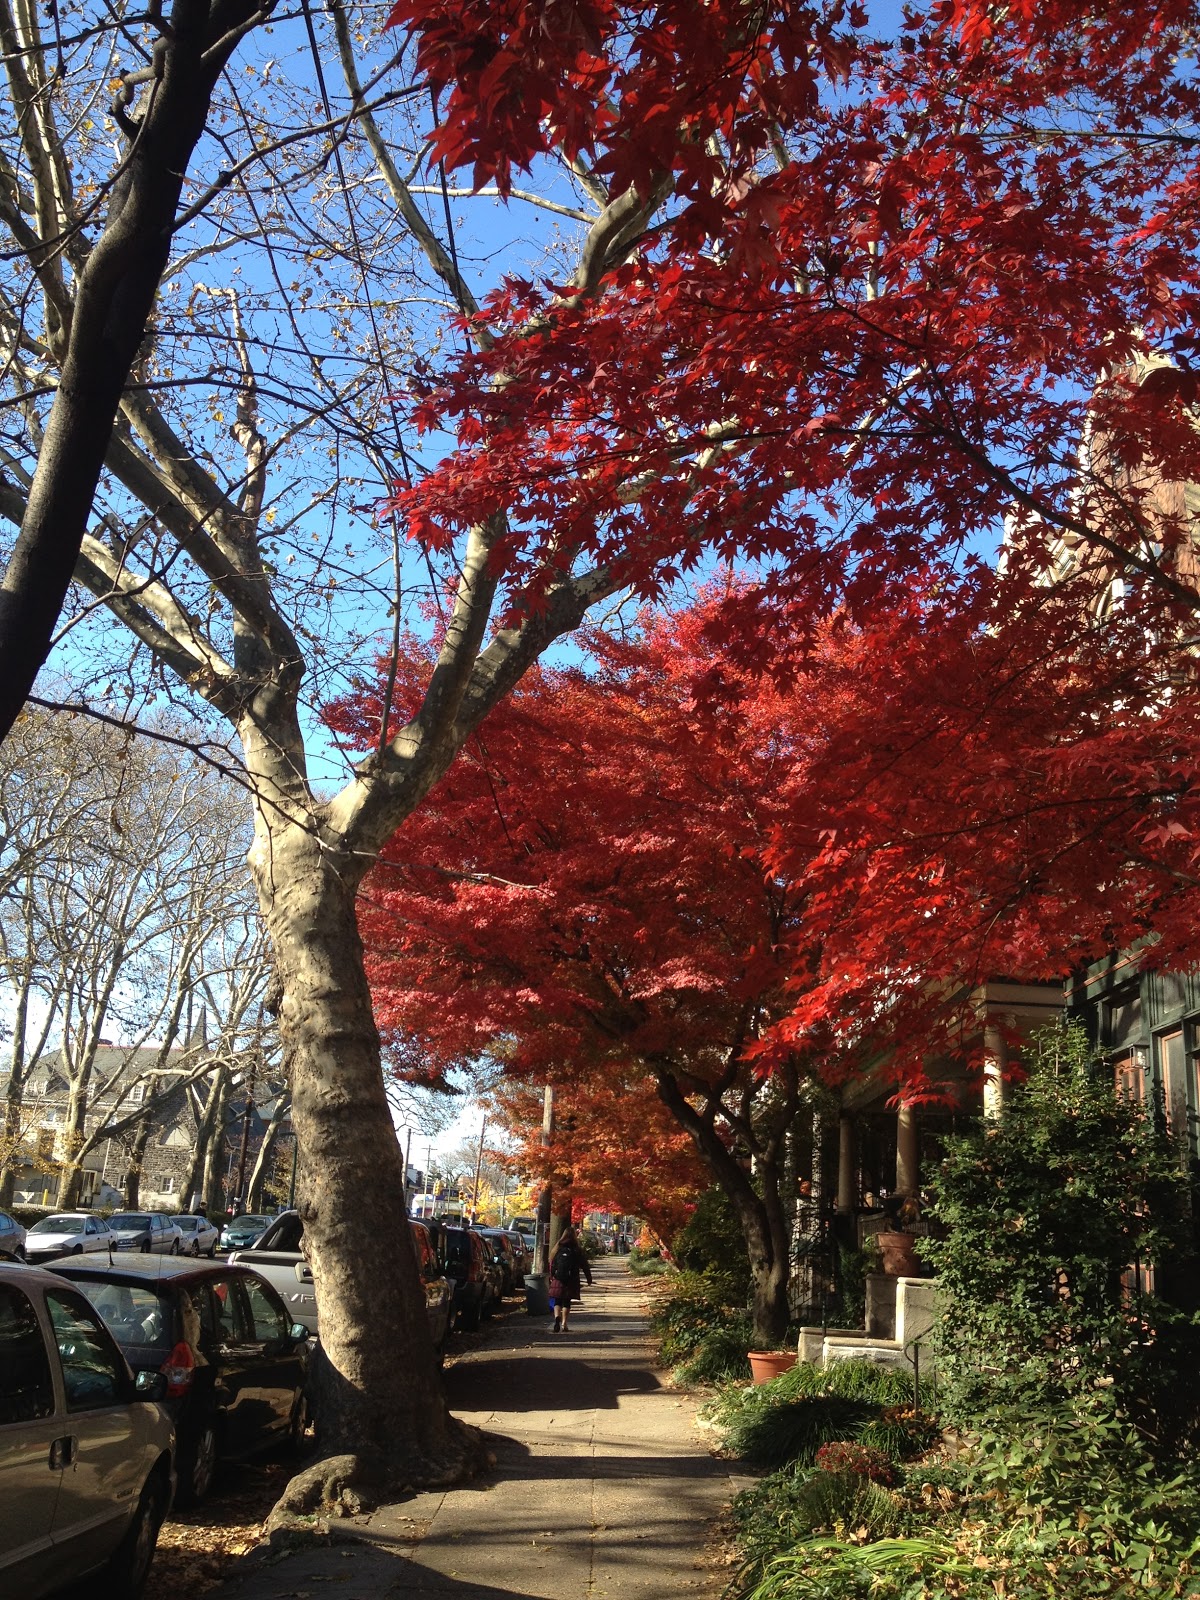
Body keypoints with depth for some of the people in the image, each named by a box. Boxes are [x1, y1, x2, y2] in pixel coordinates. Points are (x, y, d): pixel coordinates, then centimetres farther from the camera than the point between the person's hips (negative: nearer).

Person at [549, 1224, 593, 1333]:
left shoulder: (558, 1248, 1)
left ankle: (557, 1317, -21)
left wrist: (551, 1276, 11)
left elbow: (552, 1264, 2)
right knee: (567, 1301, 10)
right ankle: (564, 1324, 8)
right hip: (571, 1280, 0)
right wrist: (589, 1279, 10)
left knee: (558, 1300, 6)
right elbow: (584, 1266, 3)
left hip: (558, 1279, 0)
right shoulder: (577, 1249, 0)